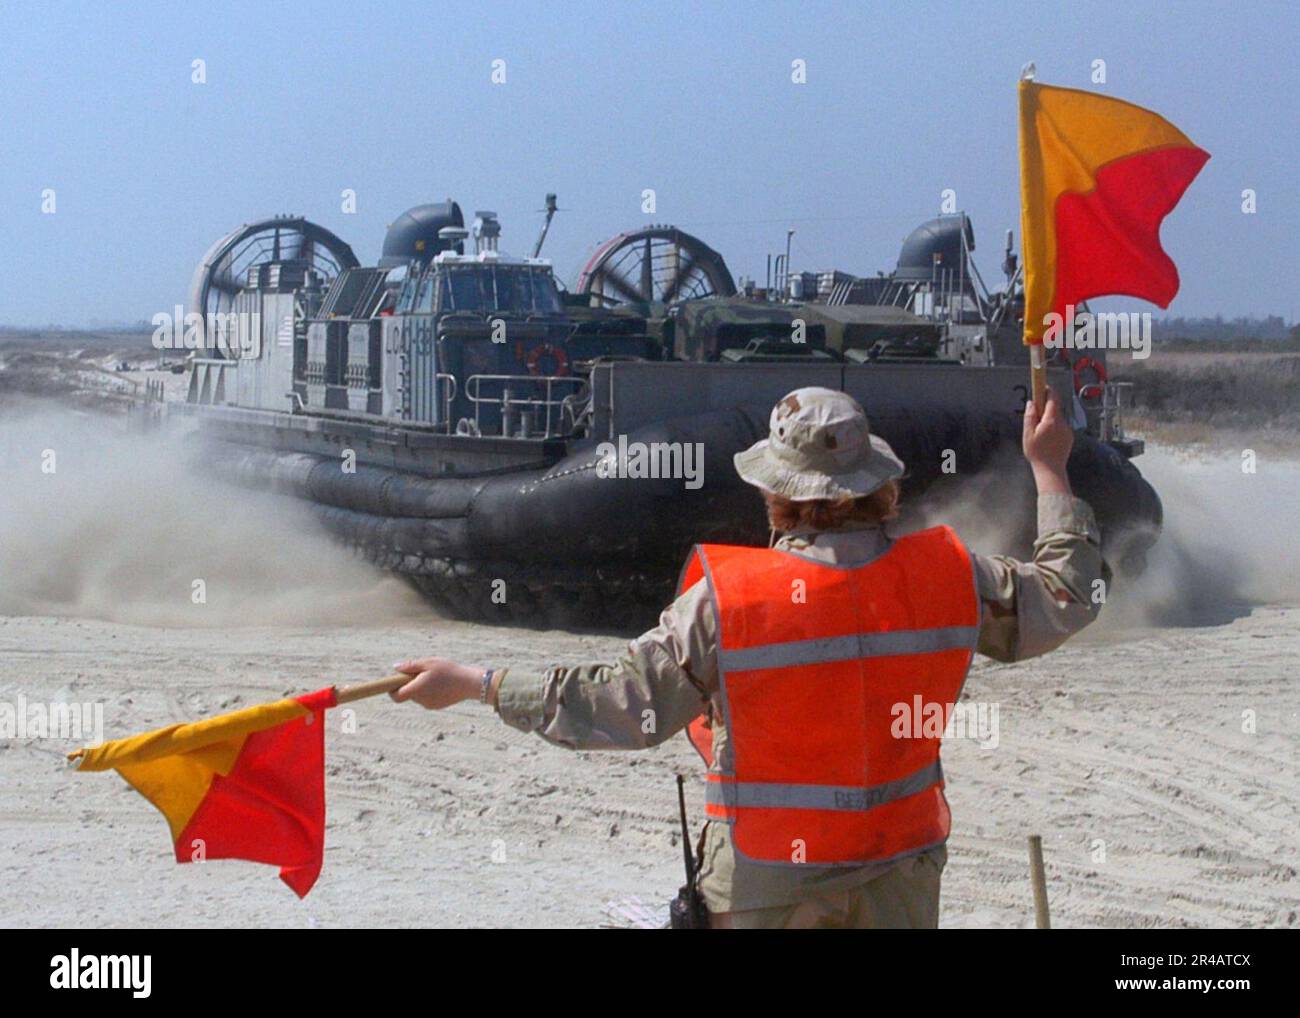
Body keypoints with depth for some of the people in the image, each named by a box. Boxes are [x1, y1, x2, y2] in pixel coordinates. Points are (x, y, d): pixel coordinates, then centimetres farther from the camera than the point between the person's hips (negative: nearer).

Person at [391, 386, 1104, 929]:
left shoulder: (727, 598, -19)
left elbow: (623, 705, -14)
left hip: (770, 876, -3)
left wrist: (470, 684, -5)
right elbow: (1067, 596, 7)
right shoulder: (947, 575, -9)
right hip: (901, 868, 3)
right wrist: (1048, 468, 20)